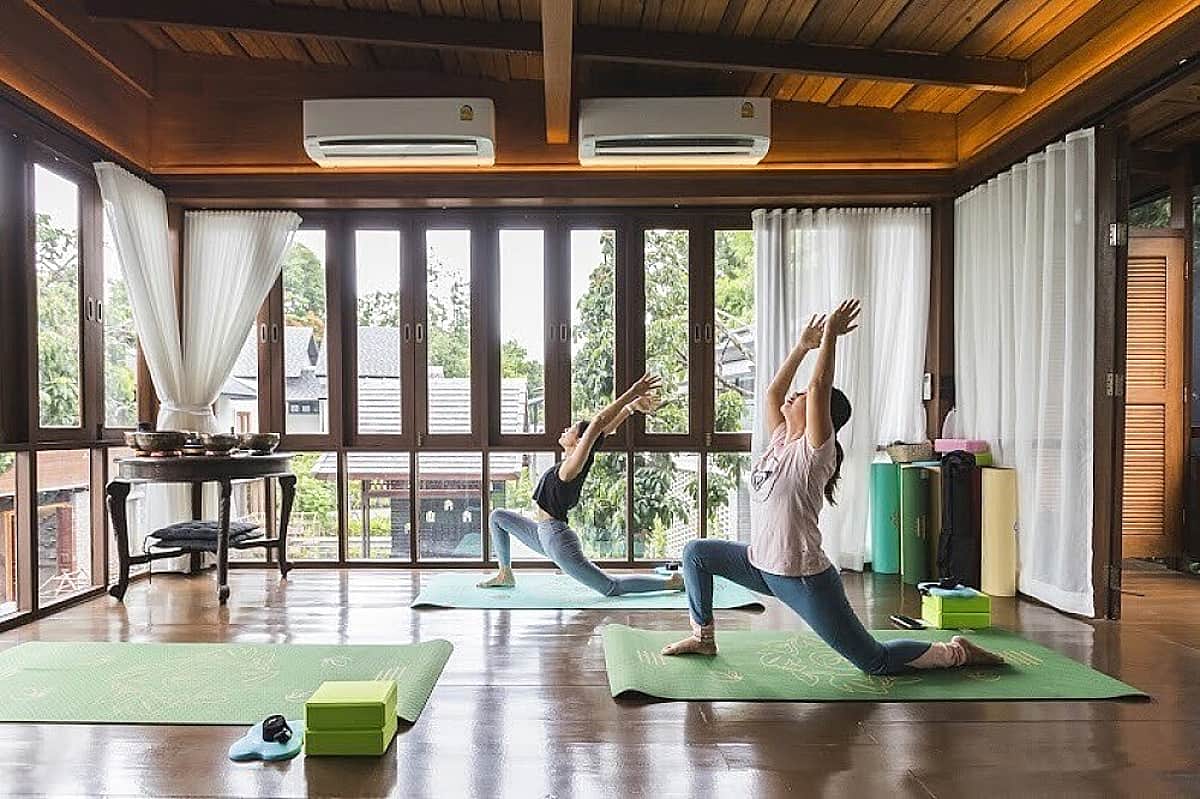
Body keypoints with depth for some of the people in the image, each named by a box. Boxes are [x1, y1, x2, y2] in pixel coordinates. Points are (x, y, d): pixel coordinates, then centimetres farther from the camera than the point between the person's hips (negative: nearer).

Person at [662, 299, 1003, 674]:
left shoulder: (815, 451, -16)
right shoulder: (782, 441, 5)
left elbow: (819, 387, -26)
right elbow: (771, 394, 10)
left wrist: (830, 335, -20)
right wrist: (802, 345, 12)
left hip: (803, 577, -8)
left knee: (875, 661, 1)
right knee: (696, 552, 8)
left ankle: (956, 652, 24)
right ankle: (703, 636, 21)